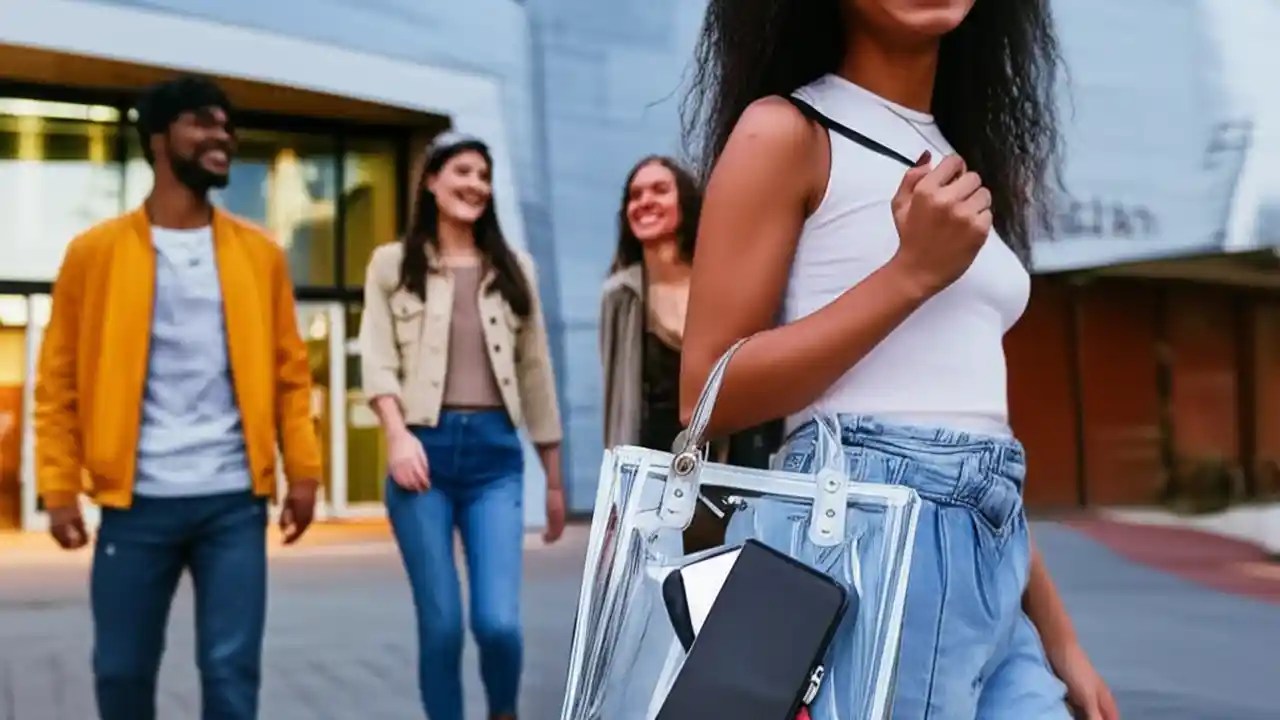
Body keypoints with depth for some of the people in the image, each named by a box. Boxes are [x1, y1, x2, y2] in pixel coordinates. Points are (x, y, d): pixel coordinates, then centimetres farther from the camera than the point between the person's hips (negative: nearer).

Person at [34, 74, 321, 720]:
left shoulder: (258, 253, 8)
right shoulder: (96, 252, 3)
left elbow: (289, 371, 9)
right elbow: (59, 380, 4)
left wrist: (303, 470, 1)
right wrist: (59, 487, -3)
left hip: (234, 501, 1)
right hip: (136, 502, 0)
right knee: (121, 668, 9)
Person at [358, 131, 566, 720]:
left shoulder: (513, 268, 14)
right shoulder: (393, 263, 8)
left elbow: (536, 372, 14)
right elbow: (378, 358, -1)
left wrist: (554, 478, 14)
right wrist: (396, 433, -19)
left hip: (495, 453, 1)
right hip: (426, 450, -1)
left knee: (498, 620, -8)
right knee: (441, 624, 0)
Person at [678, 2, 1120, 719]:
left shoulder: (969, 166, 17)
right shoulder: (786, 130, -4)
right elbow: (708, 395, -9)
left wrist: (1059, 639, 16)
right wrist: (913, 273, -13)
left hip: (989, 557, 7)